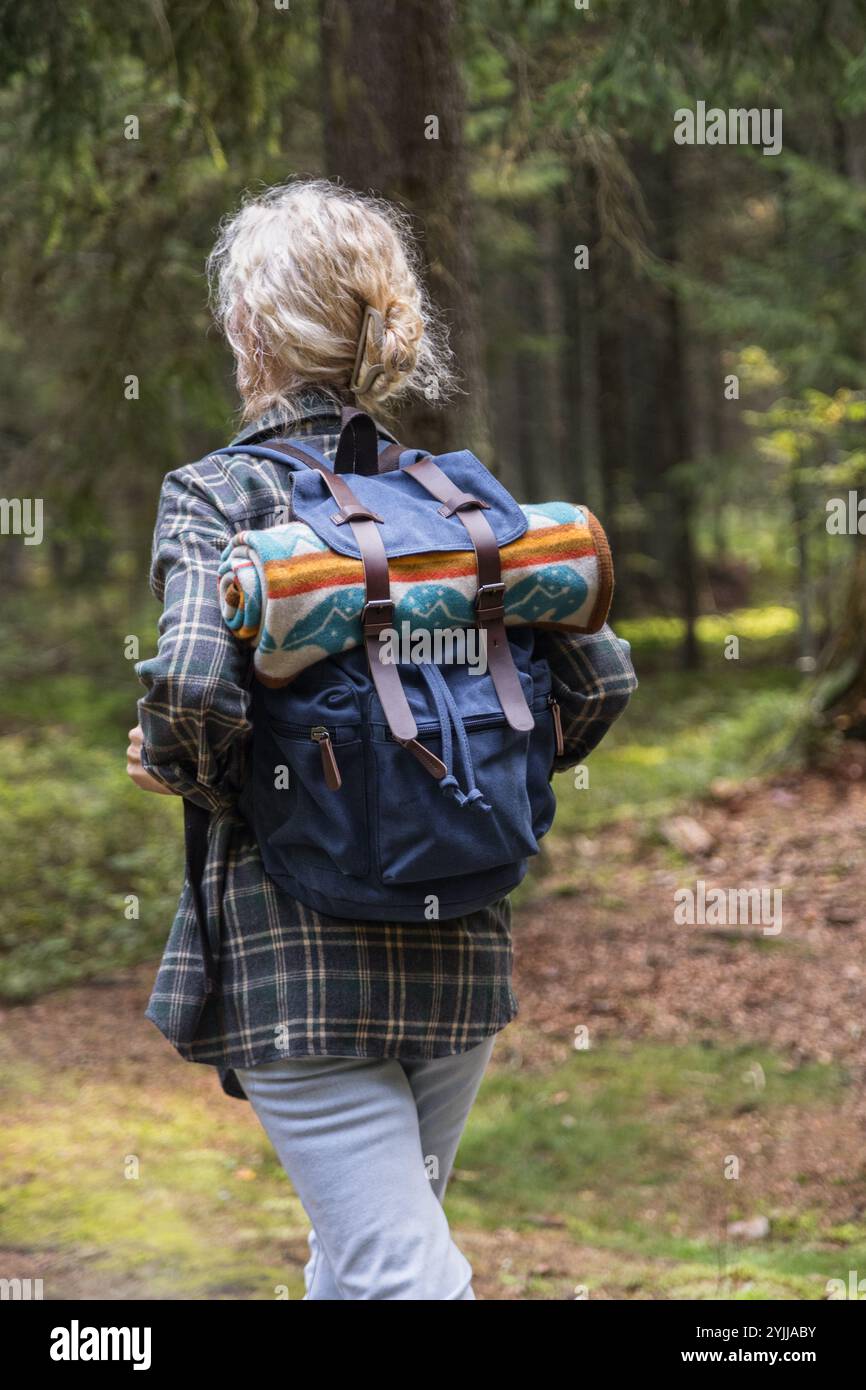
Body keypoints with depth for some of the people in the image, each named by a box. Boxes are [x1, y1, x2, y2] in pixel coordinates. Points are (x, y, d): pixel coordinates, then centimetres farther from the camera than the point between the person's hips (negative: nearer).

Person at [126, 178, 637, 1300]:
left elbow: (194, 683, -24)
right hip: (463, 944, 5)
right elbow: (601, 675, 2)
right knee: (354, 1251, 22)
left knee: (397, 1275, -5)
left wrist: (175, 766, -3)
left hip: (298, 950, -5)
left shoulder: (215, 494, -7)